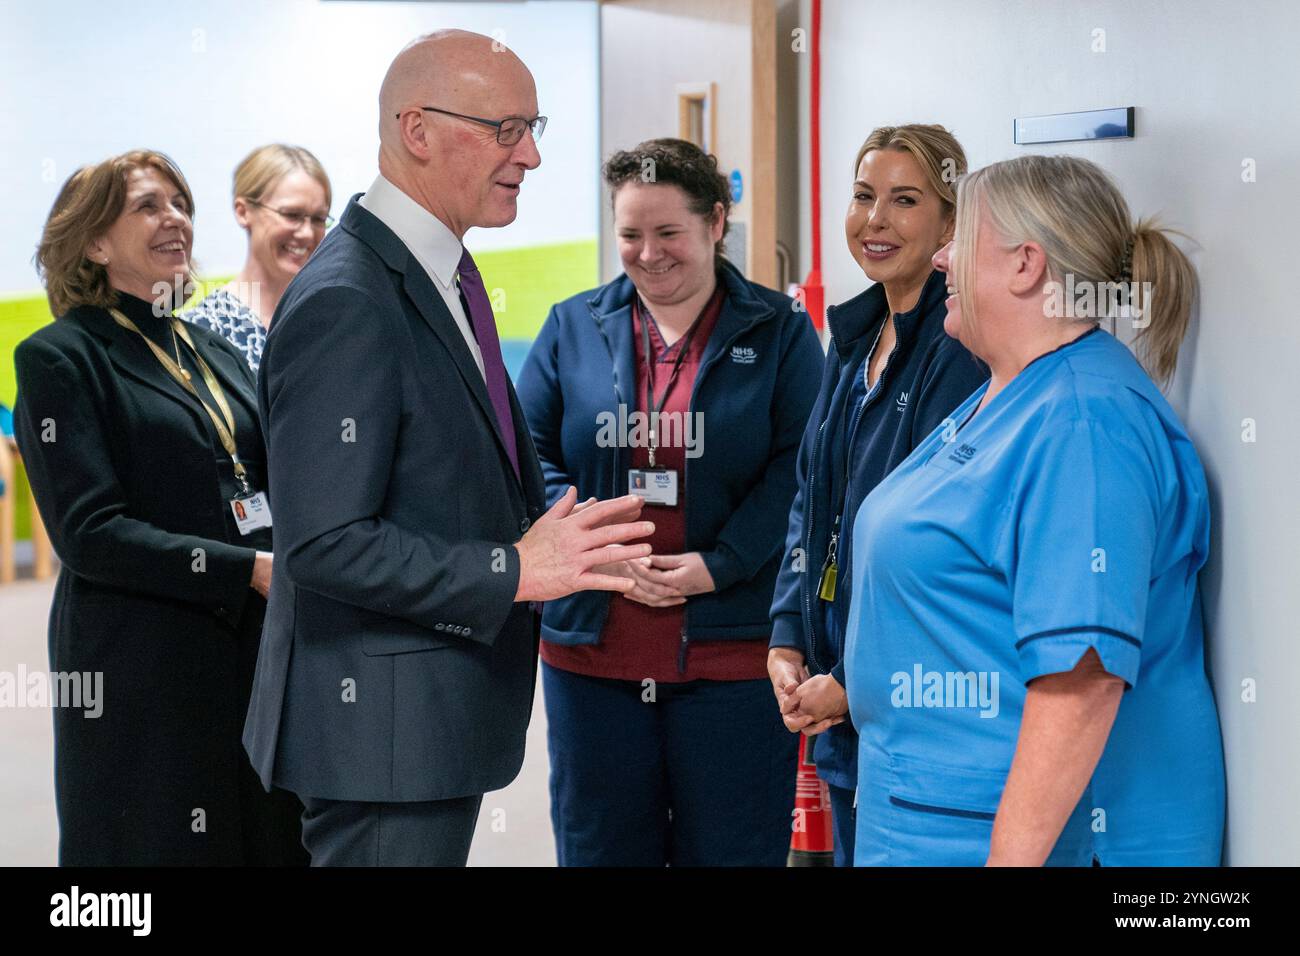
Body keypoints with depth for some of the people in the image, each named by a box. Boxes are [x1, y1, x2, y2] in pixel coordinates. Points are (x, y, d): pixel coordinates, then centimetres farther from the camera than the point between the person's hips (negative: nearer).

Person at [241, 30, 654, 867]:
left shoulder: (444, 277, 13)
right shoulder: (347, 304, -20)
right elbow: (325, 543, -25)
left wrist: (546, 533, 4)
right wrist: (514, 570, -22)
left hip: (444, 717, 10)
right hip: (383, 733, -10)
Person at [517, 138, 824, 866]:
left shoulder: (779, 330, 3)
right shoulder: (574, 327, 9)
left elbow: (798, 467, -5)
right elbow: (530, 453, 6)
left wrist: (719, 565, -15)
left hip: (731, 651, -2)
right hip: (592, 648, 2)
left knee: (732, 848, 6)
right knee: (598, 848, 11)